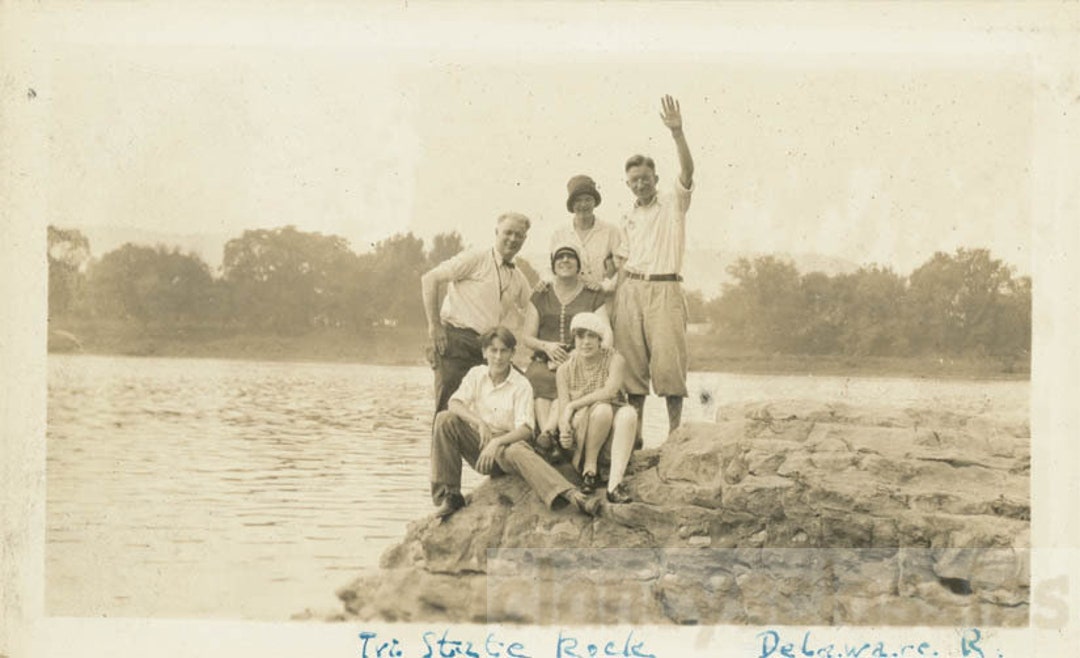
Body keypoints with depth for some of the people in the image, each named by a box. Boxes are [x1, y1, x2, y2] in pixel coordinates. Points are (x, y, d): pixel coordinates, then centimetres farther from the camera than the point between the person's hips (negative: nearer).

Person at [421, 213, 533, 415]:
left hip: (487, 350, 6)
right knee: (448, 409, -9)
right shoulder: (476, 259, -2)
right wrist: (434, 326, -12)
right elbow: (429, 279, -7)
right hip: (456, 342, -6)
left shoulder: (519, 280, 16)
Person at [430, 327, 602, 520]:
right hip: (477, 442, 3)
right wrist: (480, 423, -28)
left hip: (506, 441, -3)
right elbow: (455, 404, -11)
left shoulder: (521, 385, -6)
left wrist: (497, 442, -31)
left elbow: (526, 429, -14)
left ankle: (574, 497, -60)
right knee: (445, 419, -21)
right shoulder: (476, 375, 4)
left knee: (518, 452, -39)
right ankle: (449, 495, -18)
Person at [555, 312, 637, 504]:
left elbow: (610, 391, -22)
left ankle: (615, 483, -41)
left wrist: (573, 405, -22)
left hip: (611, 430, 1)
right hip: (581, 430, -1)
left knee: (628, 413, -34)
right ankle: (589, 469, -17)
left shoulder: (614, 359, -4)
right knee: (601, 409, -33)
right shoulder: (566, 370, 0)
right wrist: (564, 429, -29)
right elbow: (563, 408, -6)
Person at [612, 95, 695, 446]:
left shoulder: (673, 202, 4)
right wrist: (616, 301, 8)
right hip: (631, 289, 5)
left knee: (668, 358, -10)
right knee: (631, 361, 3)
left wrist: (677, 132, -27)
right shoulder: (628, 218, 18)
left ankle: (675, 430, -4)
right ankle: (634, 432, 8)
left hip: (665, 288, -5)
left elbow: (687, 170, -14)